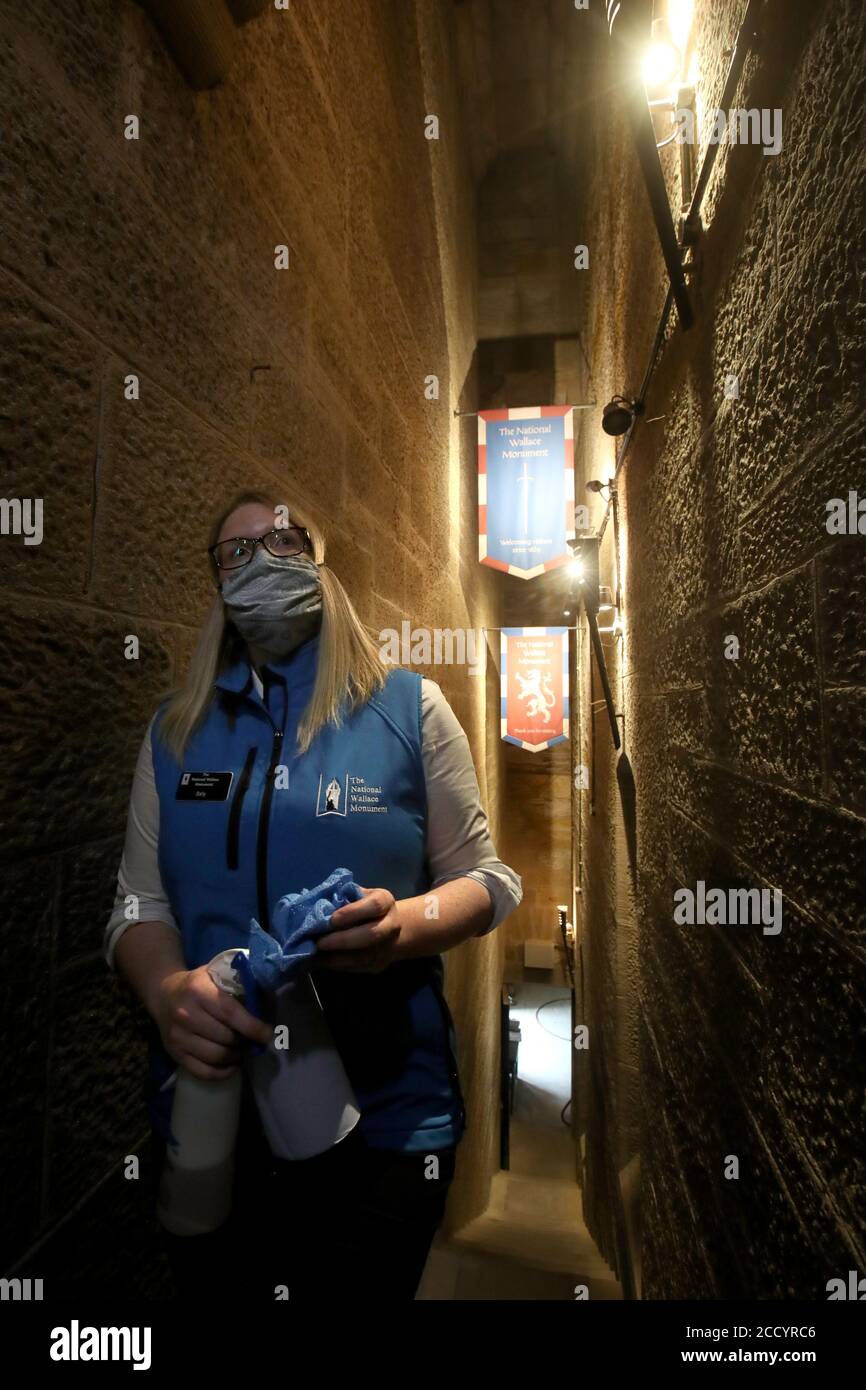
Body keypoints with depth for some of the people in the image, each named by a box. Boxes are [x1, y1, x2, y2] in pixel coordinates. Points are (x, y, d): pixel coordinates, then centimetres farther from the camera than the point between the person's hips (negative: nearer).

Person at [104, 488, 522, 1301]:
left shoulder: (408, 707, -4)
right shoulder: (177, 726, 4)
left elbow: (483, 878, 0)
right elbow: (139, 903, 4)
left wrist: (408, 924, -21)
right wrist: (167, 994, -17)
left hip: (385, 1115, -1)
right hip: (207, 1113, 2)